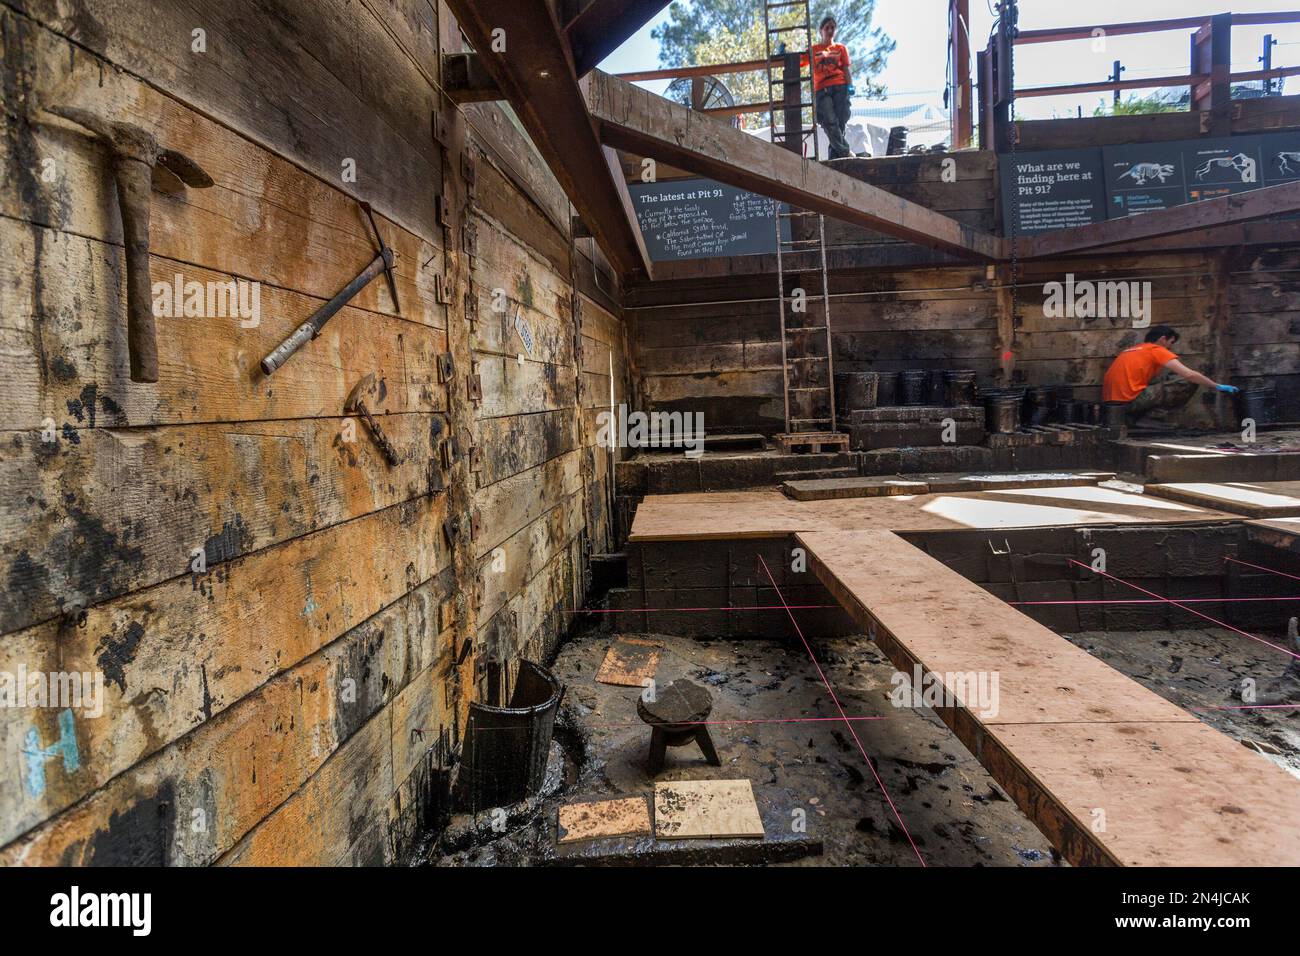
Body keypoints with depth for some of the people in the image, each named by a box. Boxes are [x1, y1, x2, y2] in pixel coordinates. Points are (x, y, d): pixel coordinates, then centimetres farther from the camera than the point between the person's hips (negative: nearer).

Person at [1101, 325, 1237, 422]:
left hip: (1109, 401, 8)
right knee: (1189, 385, -2)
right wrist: (1218, 386, 7)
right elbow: (1189, 375, -4)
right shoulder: (1157, 350, 4)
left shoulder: (1132, 350, 26)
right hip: (1130, 400, -8)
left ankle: (1131, 418, 13)